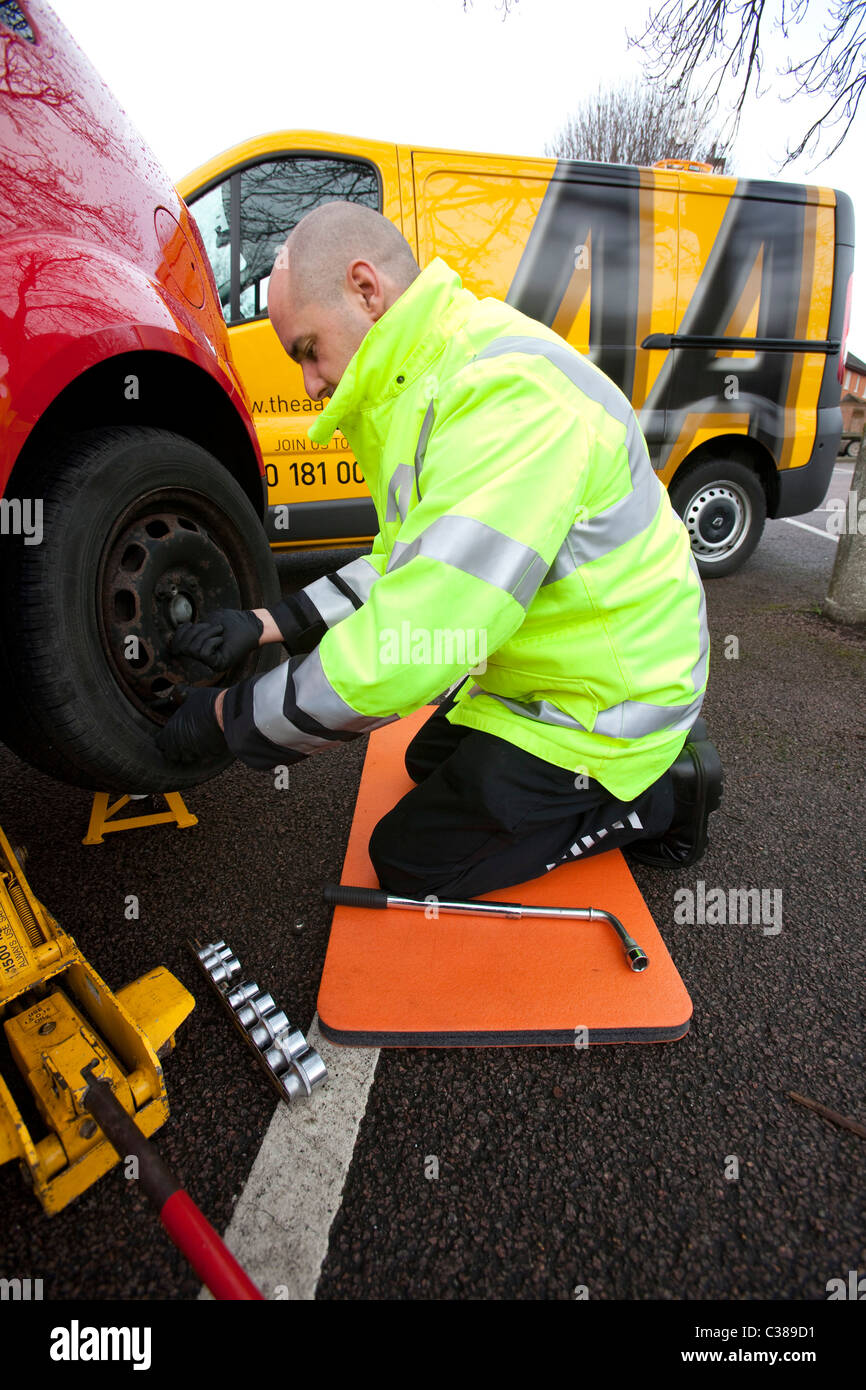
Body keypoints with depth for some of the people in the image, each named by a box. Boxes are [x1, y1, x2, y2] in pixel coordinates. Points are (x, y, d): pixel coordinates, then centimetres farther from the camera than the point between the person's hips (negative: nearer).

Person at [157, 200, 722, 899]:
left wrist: (228, 717, -20)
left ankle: (654, 796, 7)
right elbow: (406, 566, 10)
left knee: (409, 861, 1)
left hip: (597, 706, -9)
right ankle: (654, 753, 21)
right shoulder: (433, 383, 4)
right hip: (558, 666, 9)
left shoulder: (506, 391, -30)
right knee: (431, 763, 28)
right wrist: (268, 623, 0)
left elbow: (400, 655, -35)